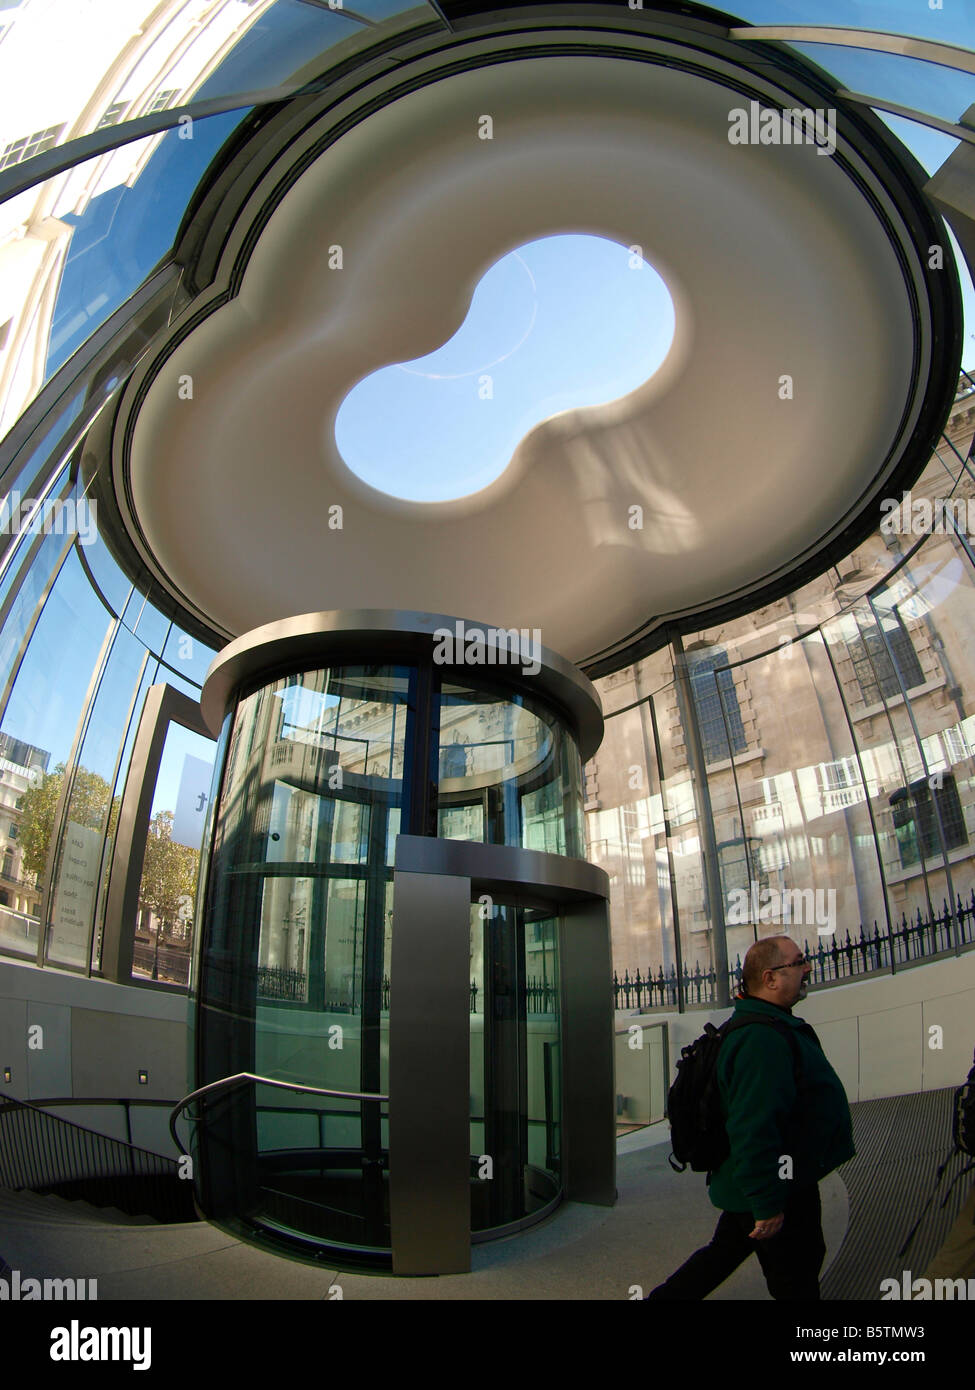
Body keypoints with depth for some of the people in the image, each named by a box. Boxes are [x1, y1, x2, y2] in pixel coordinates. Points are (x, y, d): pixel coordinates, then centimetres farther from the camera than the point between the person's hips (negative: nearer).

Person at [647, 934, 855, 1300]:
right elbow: (754, 1128, -32)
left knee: (724, 1253, 20)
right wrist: (768, 1204, -27)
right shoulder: (763, 1040, -27)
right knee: (795, 1283, 8)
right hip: (780, 1190, -10)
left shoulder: (766, 1026, 9)